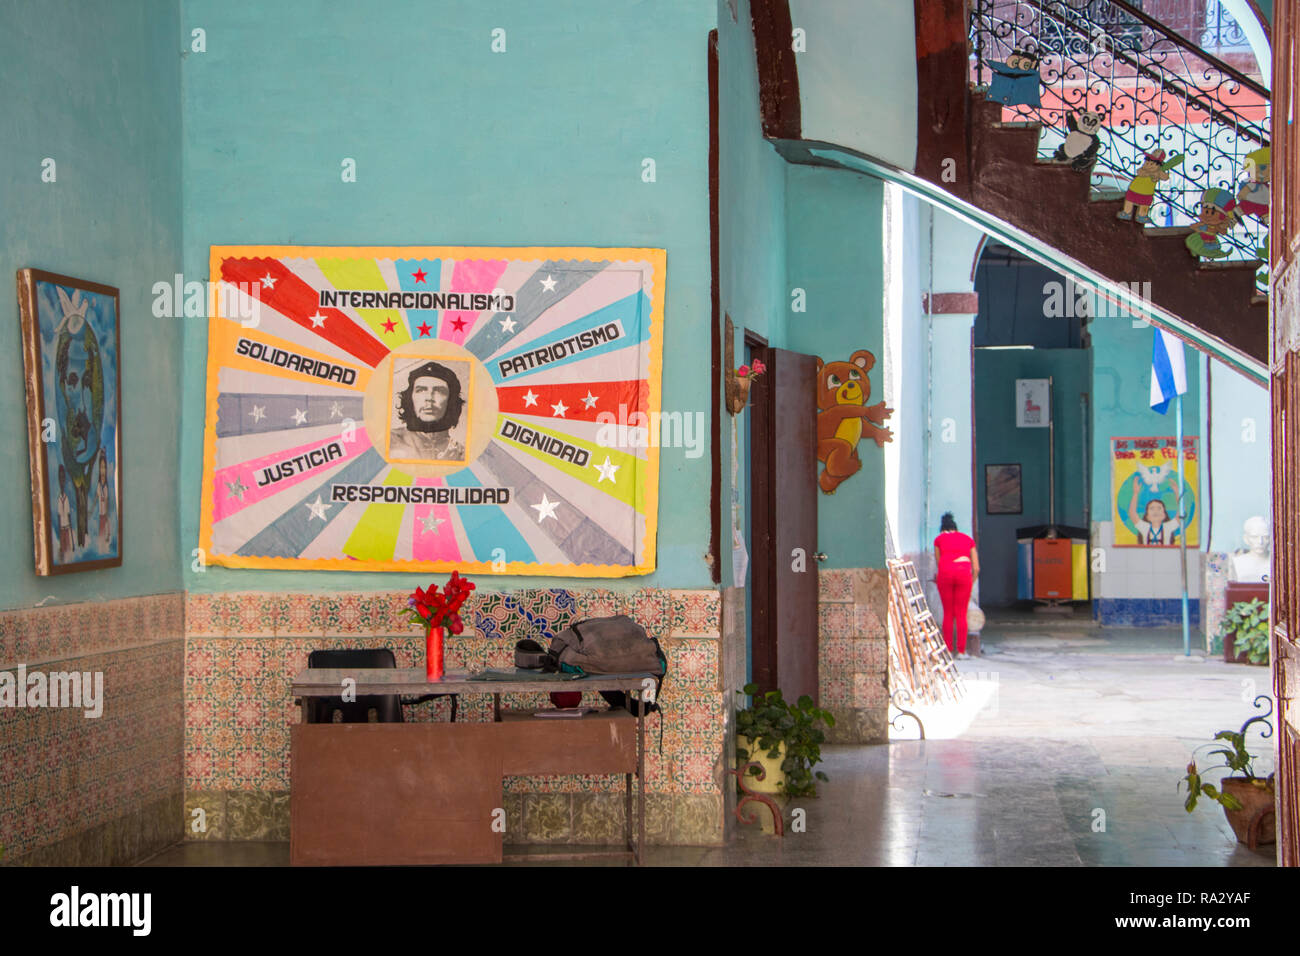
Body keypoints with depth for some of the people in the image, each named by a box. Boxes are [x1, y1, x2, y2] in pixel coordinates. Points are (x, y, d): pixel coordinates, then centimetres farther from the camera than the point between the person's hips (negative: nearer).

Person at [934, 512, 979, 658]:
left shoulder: (939, 539, 22)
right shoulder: (968, 539, 24)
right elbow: (976, 568, 18)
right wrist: (971, 584, 29)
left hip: (946, 571, 0)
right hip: (964, 571, 0)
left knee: (948, 613, 9)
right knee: (961, 613, 7)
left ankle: (948, 650, 9)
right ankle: (961, 651, 6)